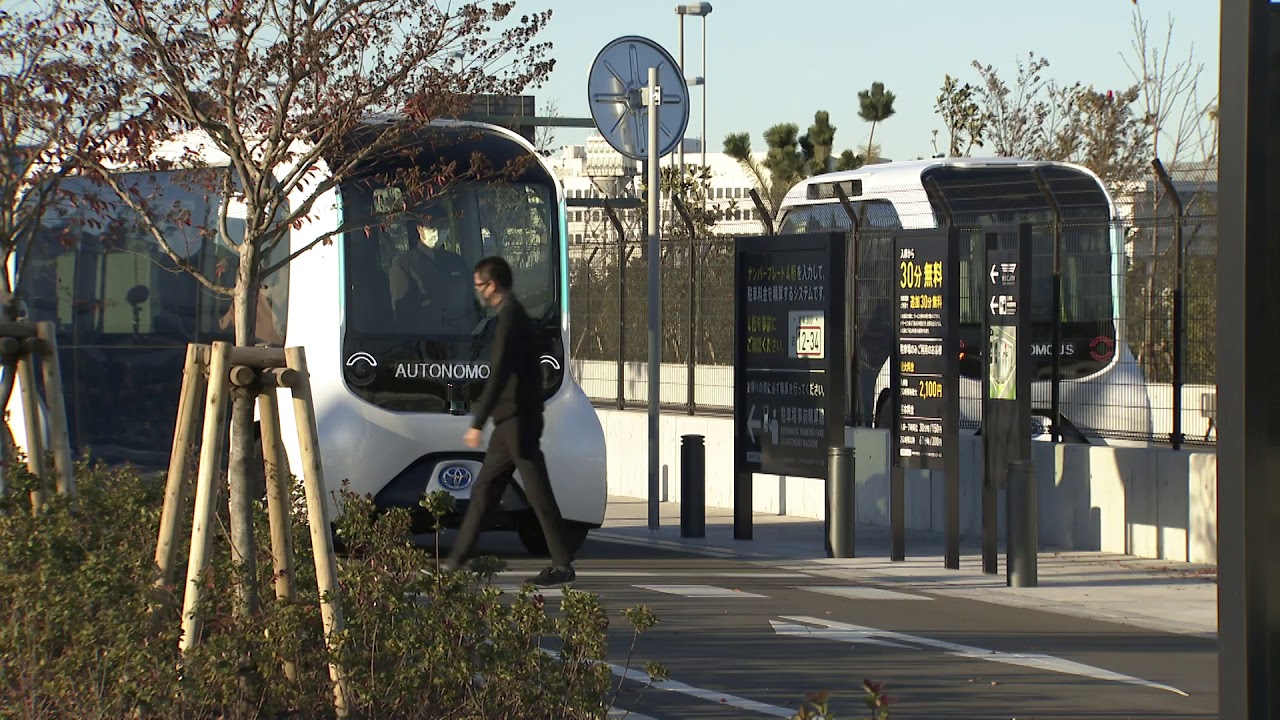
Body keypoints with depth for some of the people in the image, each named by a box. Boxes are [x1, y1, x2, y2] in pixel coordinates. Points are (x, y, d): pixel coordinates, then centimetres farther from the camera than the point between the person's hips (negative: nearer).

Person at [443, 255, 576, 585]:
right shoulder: (513, 314, 14)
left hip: (518, 422, -10)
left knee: (538, 493, -5)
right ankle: (457, 559, 16)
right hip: (511, 422, 10)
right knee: (483, 490, 12)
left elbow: (498, 376, -23)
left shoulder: (510, 319, -17)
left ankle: (563, 565, 0)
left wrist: (477, 423, -23)